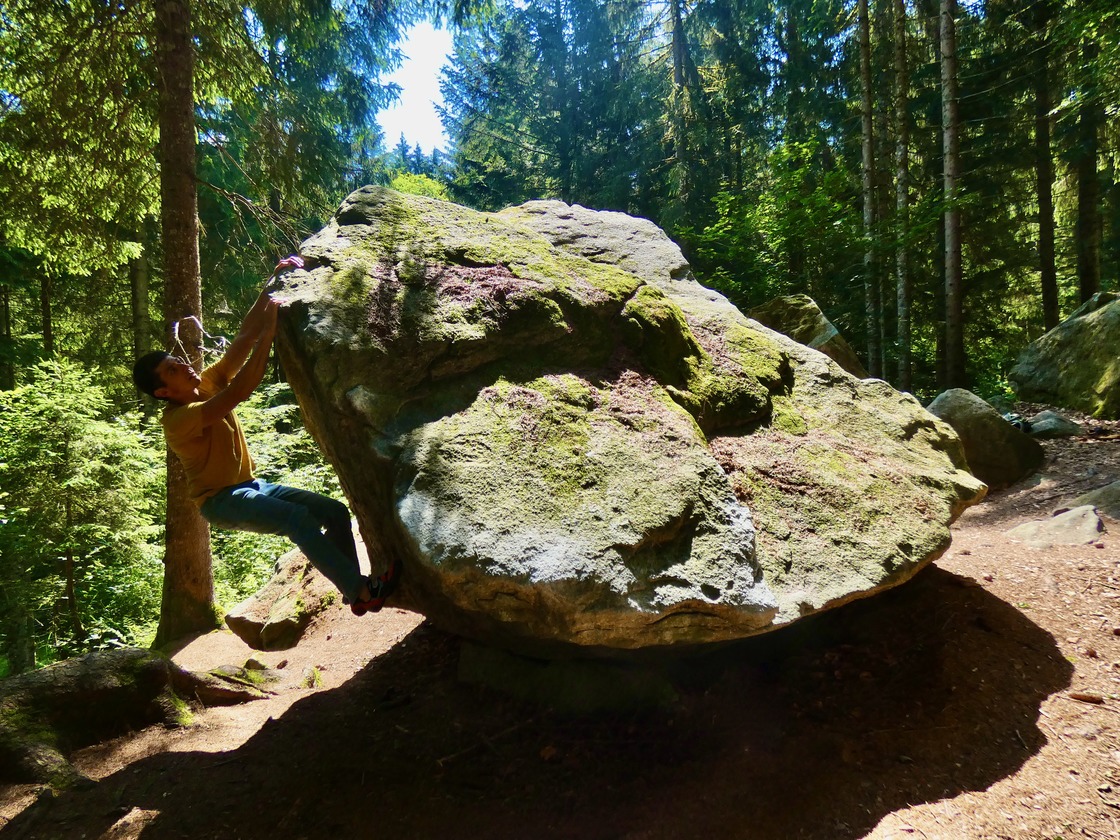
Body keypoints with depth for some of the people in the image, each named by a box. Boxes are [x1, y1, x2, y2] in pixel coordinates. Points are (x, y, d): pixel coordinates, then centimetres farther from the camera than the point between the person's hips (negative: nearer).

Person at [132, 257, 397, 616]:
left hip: (250, 485, 8)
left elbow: (243, 337, -3)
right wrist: (268, 334, -35)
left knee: (334, 511, -6)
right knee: (299, 518, -31)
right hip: (221, 500, -8)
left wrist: (271, 286, -10)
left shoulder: (207, 383, 2)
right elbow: (238, 394, -36)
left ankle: (353, 590, -2)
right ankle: (362, 591, -28)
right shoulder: (177, 419, -21)